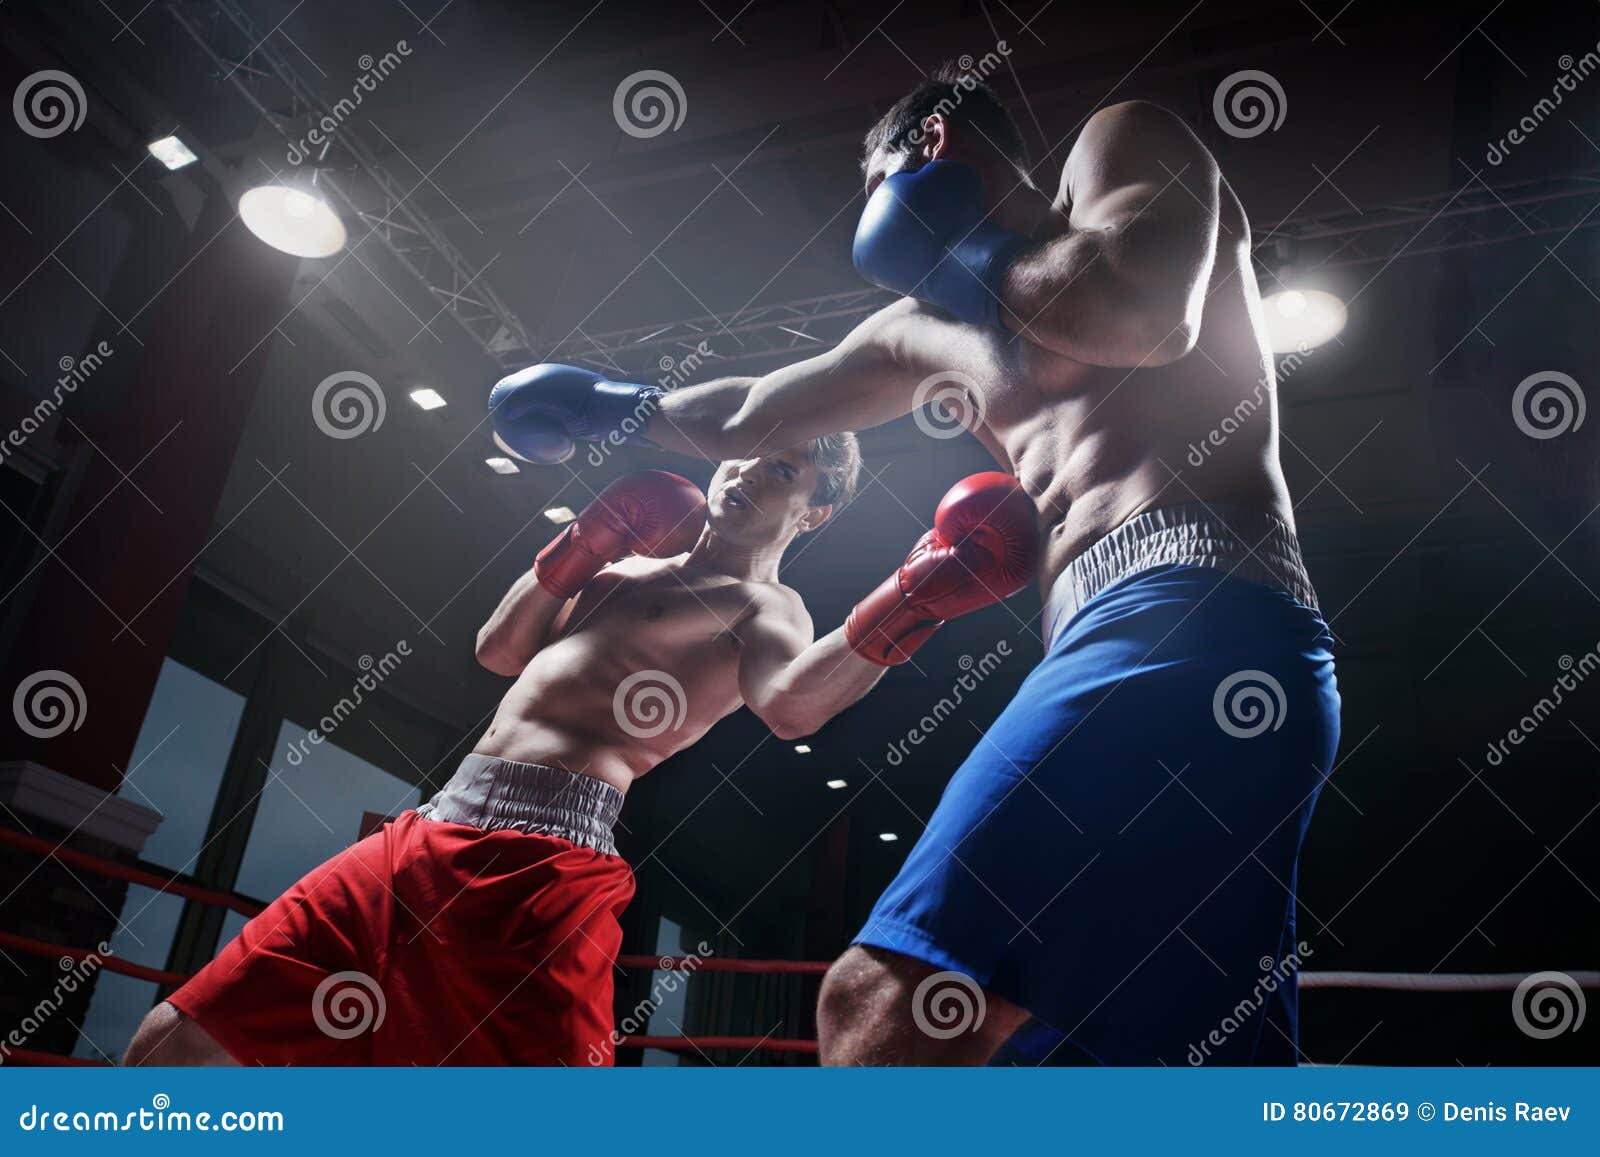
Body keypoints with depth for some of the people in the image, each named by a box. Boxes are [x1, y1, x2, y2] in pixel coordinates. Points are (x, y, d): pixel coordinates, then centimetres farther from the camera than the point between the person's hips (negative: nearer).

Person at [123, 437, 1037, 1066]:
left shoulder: (764, 607, 1)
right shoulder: (629, 561, 24)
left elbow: (791, 705, -21)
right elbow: (499, 652, 24)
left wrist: (912, 601, -35)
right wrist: (578, 549, 11)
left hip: (547, 865, -7)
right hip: (435, 829, 8)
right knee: (175, 1046, 6)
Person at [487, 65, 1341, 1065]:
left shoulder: (1125, 146, 12)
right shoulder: (933, 327, 31)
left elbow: (1147, 313, -13)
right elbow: (744, 419, 43)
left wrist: (970, 258, 5)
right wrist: (626, 409, 57)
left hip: (1192, 624, -9)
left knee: (884, 1003, -21)